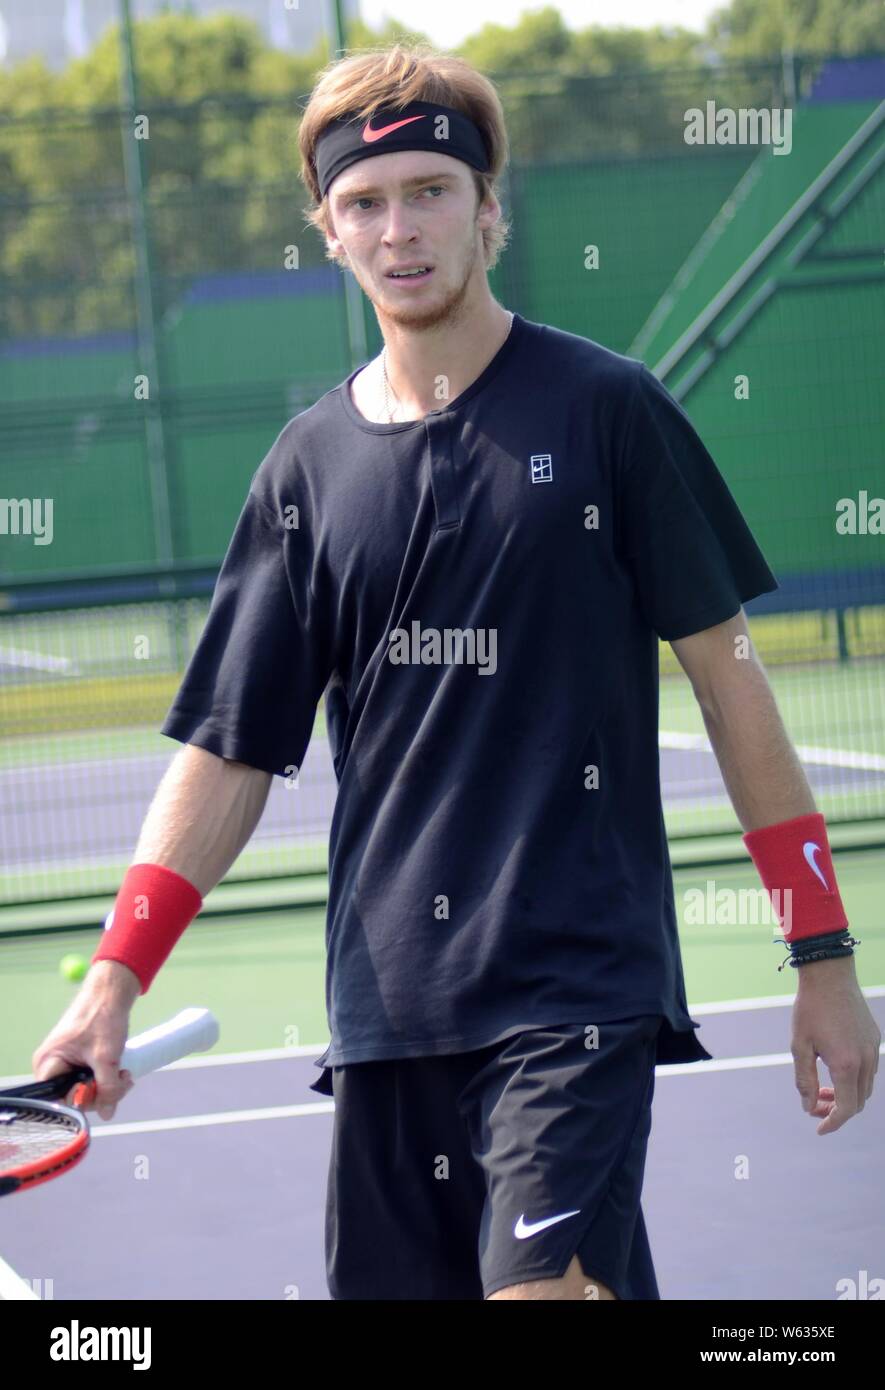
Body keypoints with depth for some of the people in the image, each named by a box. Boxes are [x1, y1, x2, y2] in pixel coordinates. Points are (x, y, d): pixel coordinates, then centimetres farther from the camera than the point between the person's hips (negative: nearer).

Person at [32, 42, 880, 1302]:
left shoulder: (604, 410, 0)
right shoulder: (309, 467, 9)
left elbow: (726, 674, 2)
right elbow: (230, 749, 10)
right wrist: (117, 976, -2)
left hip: (579, 985, -4)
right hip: (386, 1003, 4)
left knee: (546, 1286, -20)